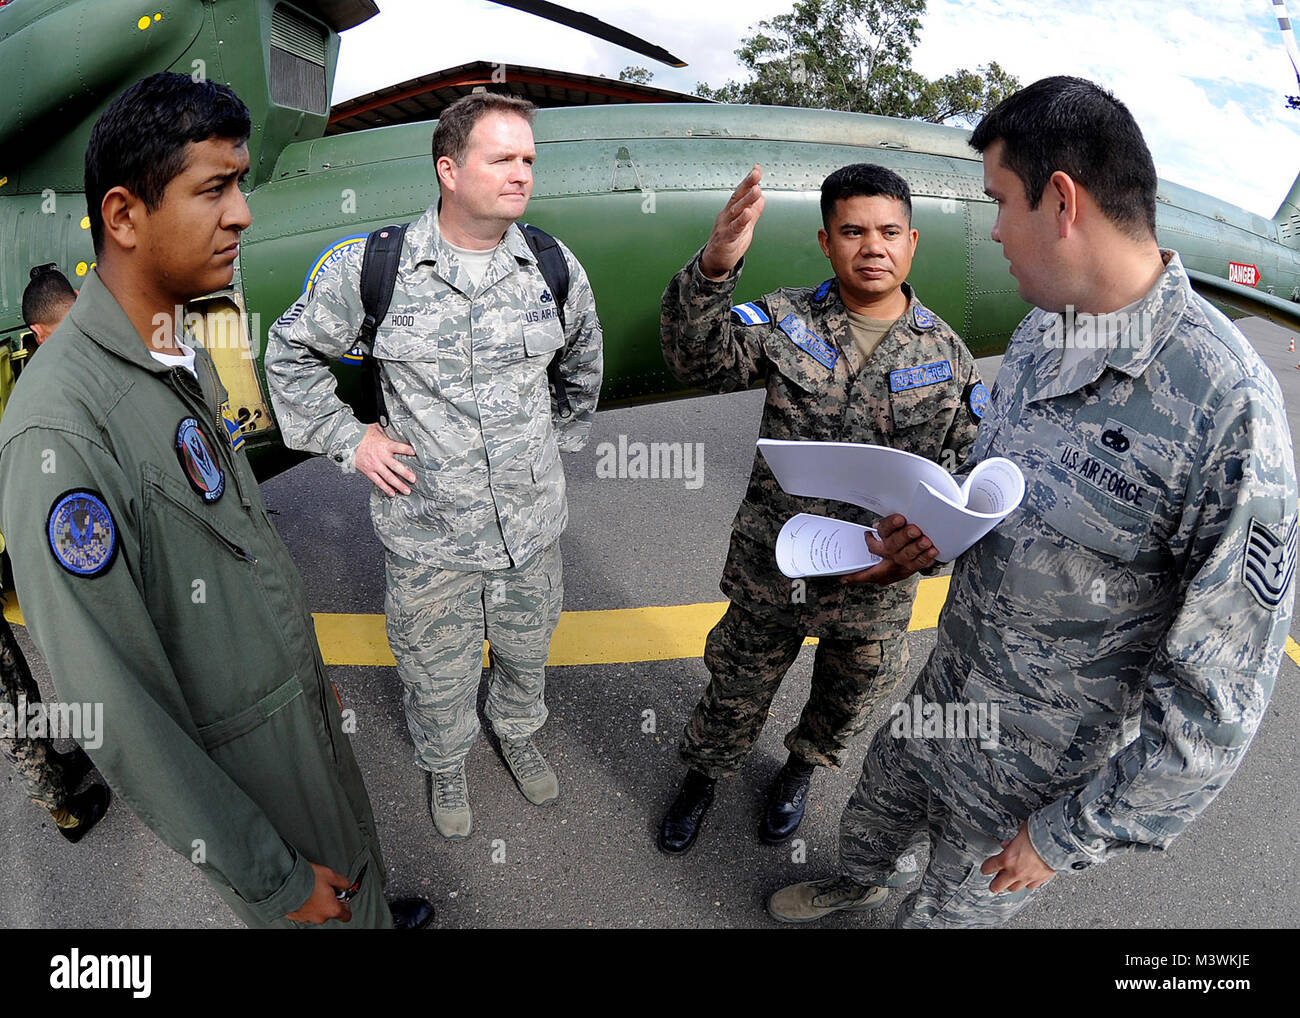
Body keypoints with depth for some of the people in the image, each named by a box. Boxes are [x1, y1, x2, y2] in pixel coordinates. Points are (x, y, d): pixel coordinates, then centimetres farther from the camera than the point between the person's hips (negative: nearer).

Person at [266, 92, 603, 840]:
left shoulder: (556, 267, -3)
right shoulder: (375, 267, -11)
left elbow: (586, 365, 17)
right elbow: (292, 351, 5)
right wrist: (348, 437, -2)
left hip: (532, 523, 3)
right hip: (427, 532, -2)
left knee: (527, 650, 22)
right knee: (438, 672, 16)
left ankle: (520, 734, 54)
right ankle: (447, 765, 47)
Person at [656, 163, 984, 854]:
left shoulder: (946, 353, -4)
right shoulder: (787, 319, -7)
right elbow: (701, 361, -23)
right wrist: (713, 270, -40)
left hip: (875, 586, 2)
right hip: (769, 566, -1)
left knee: (850, 698, 25)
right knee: (737, 688, 20)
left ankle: (803, 765, 59)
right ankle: (704, 773, 51)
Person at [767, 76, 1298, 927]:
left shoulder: (1229, 408, -29)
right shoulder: (1042, 332, -4)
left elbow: (1217, 693, -24)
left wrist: (1070, 834, -16)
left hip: (1039, 775, -6)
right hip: (943, 699, 7)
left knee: (952, 908, 21)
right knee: (876, 819, 31)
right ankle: (857, 884, 63)